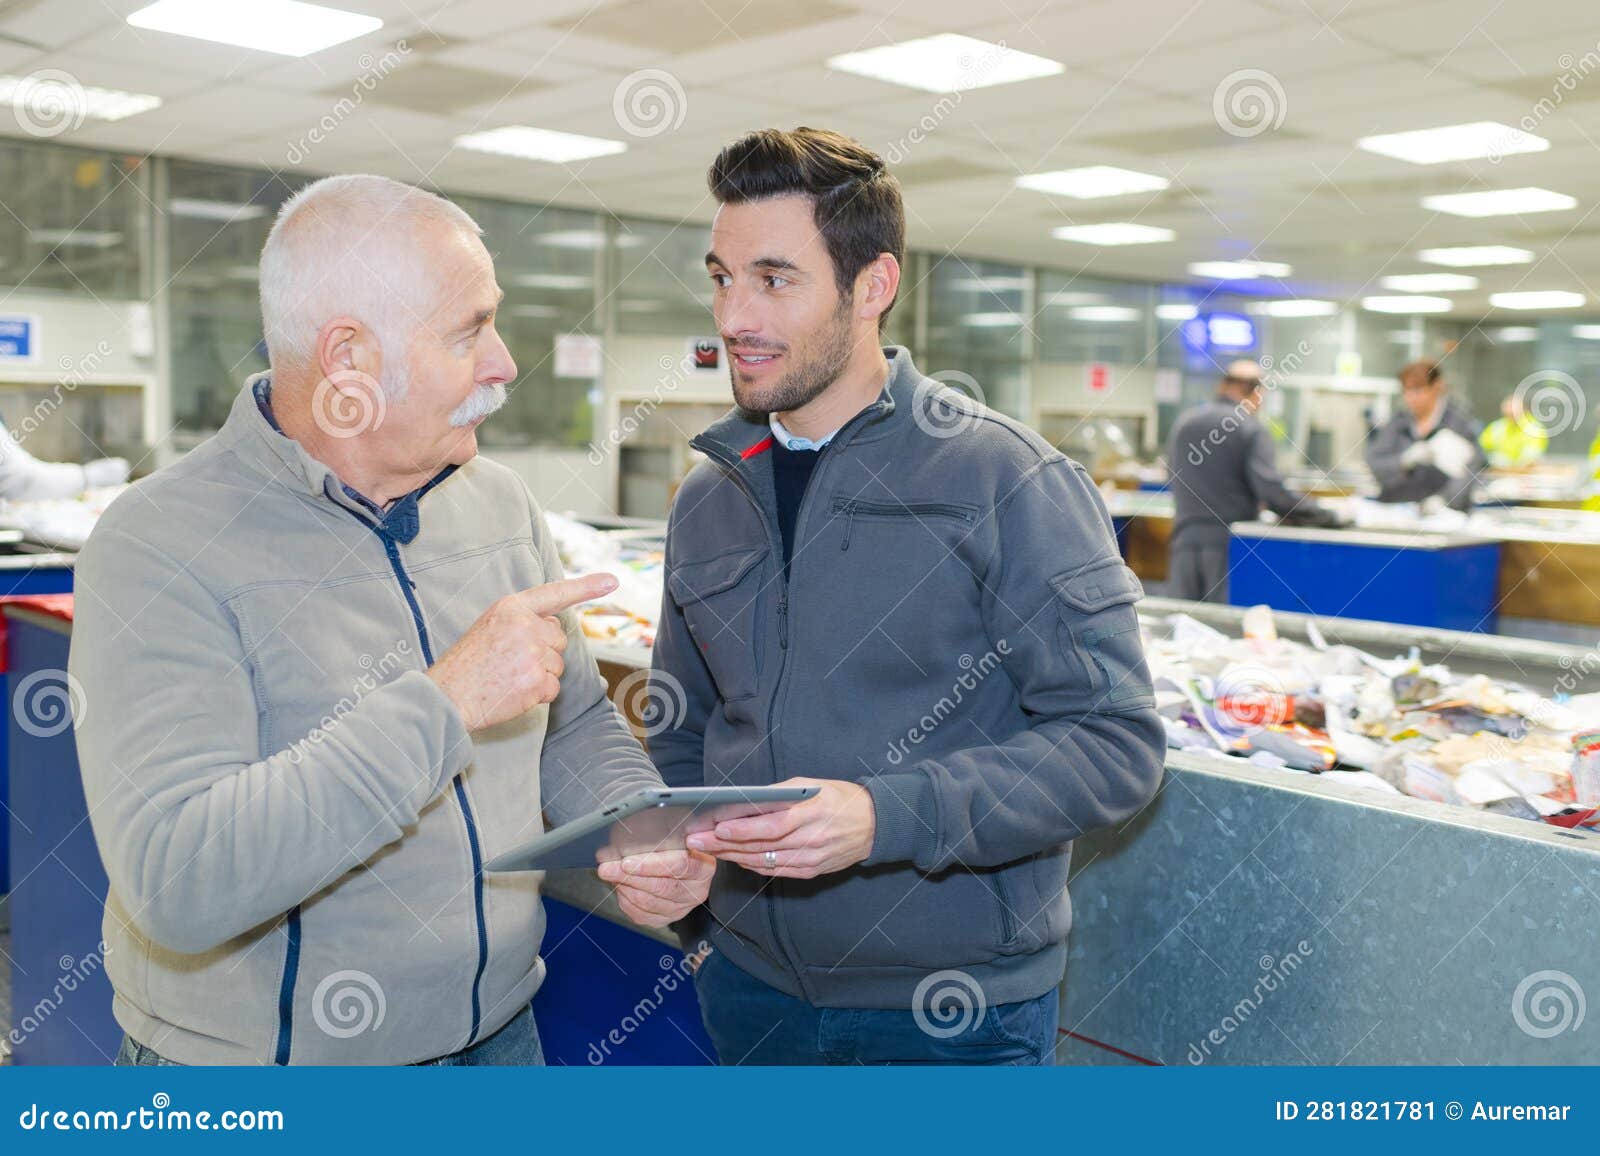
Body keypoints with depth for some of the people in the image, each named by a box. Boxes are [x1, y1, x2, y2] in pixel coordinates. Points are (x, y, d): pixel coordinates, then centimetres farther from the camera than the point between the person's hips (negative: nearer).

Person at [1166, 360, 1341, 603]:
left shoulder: (1182, 423, 11)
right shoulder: (1251, 429, -6)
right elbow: (1271, 489, -15)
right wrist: (1328, 516, -7)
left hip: (1184, 540, 4)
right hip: (1229, 544, -4)